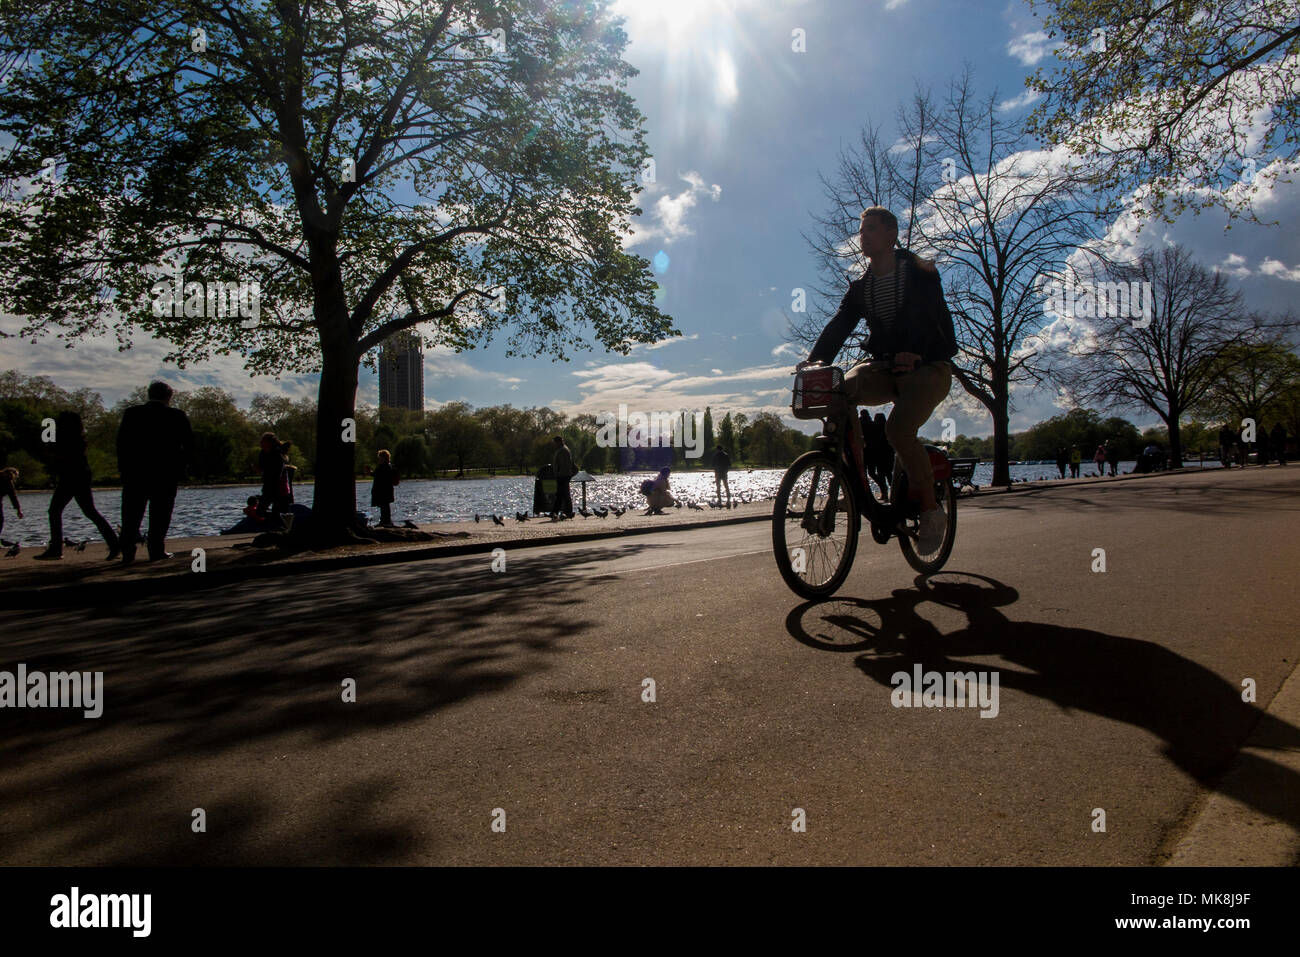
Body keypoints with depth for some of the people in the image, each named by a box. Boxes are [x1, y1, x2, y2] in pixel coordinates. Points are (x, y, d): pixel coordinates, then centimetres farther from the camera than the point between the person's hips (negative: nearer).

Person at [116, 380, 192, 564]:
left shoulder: (131, 413, 4)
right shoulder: (177, 416, -2)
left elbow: (121, 442, 2)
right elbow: (189, 444, -5)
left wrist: (124, 468, 6)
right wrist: (180, 465, 4)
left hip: (134, 472, 2)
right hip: (166, 473, -2)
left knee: (131, 514, 8)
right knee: (160, 514, 4)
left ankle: (128, 552, 4)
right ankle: (157, 550, 2)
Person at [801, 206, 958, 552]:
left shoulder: (920, 273, -4)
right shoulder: (861, 286, 12)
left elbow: (926, 317, -20)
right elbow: (840, 323, -3)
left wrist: (912, 352, -40)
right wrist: (816, 359, -22)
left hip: (927, 365, -5)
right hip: (885, 368, 5)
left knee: (899, 429, -30)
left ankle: (931, 510, -10)